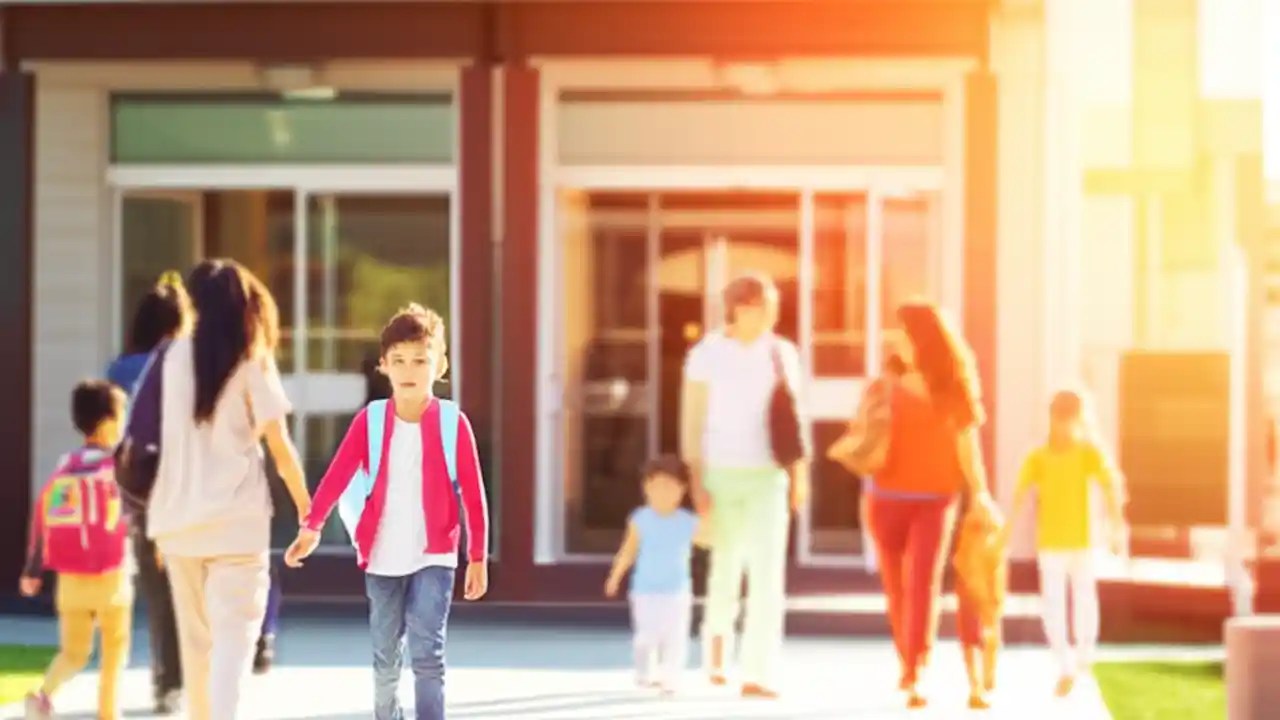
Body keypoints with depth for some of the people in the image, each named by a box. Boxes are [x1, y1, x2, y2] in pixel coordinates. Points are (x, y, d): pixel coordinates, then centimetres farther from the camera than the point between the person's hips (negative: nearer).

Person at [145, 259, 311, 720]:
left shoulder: (177, 356, 6)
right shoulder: (252, 361, -3)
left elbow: (173, 432, 8)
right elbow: (279, 446, -3)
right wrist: (306, 507, 4)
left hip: (178, 518, 4)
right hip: (235, 519, -4)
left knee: (195, 639, 17)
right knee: (233, 638, -9)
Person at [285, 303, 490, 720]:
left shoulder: (453, 423, -6)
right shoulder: (370, 420, -2)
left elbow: (472, 493, -2)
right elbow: (337, 476, -11)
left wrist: (478, 557, -2)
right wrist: (311, 527, -23)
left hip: (434, 556, -2)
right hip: (382, 557, 2)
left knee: (427, 655, -9)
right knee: (386, 659, 12)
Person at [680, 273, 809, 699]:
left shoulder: (782, 353, 2)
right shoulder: (707, 354, -6)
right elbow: (691, 420, -7)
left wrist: (801, 474, 6)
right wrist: (696, 482, -13)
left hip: (767, 476, 2)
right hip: (721, 474, -1)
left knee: (768, 571, -11)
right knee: (727, 568, 10)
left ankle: (757, 675, -13)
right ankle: (717, 638, 41)